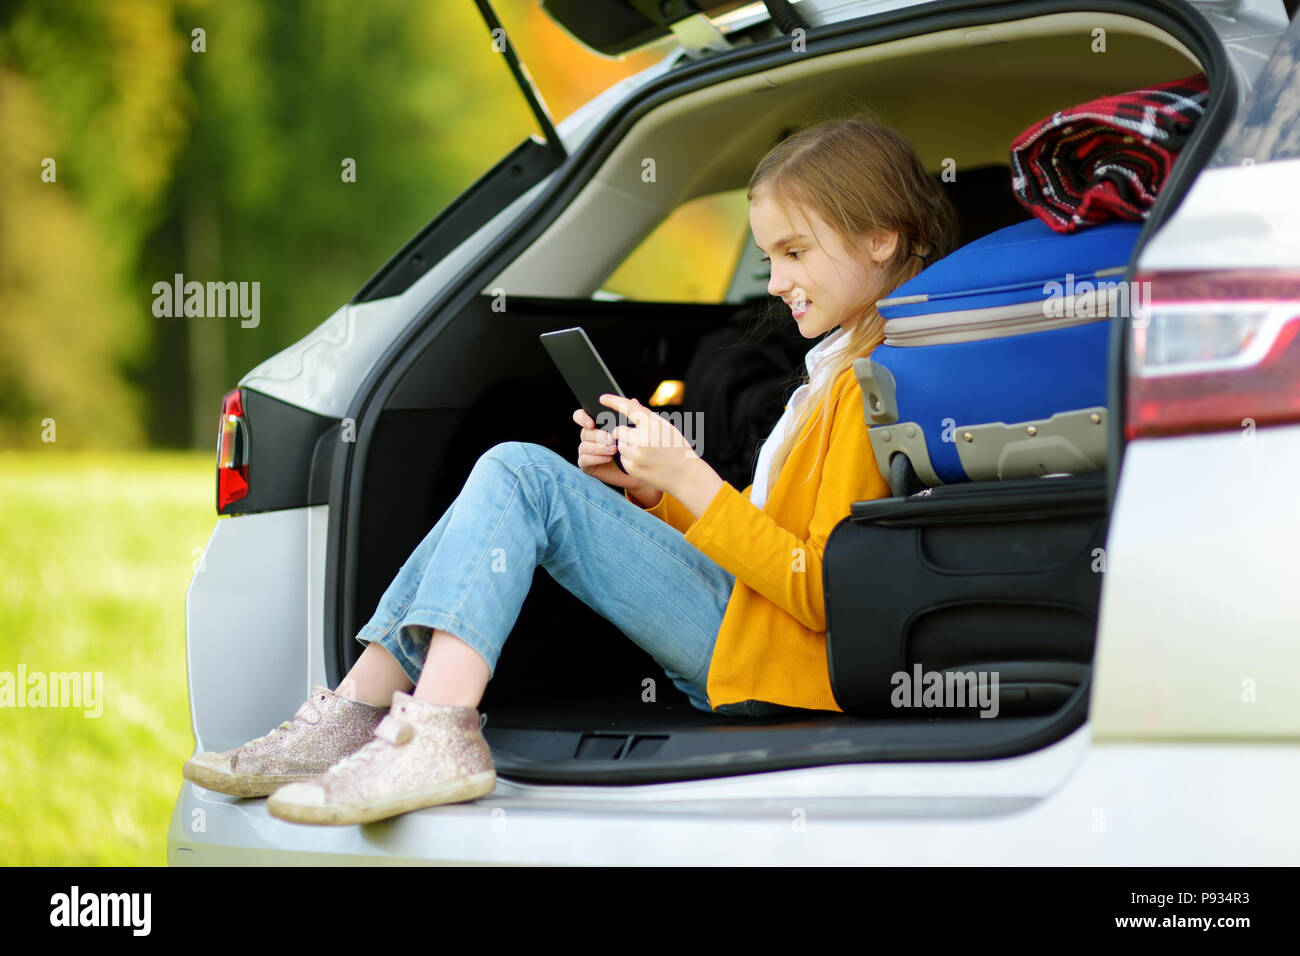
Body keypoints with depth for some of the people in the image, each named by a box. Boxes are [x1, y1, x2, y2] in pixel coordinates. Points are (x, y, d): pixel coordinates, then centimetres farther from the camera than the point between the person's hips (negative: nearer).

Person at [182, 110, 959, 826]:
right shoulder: (841, 368, 20)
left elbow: (820, 592, -19)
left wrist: (689, 479, -16)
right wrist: (647, 487, 9)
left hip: (777, 659, -10)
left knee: (521, 475, -14)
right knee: (511, 477, 5)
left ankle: (438, 735, -27)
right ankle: (355, 717, -6)